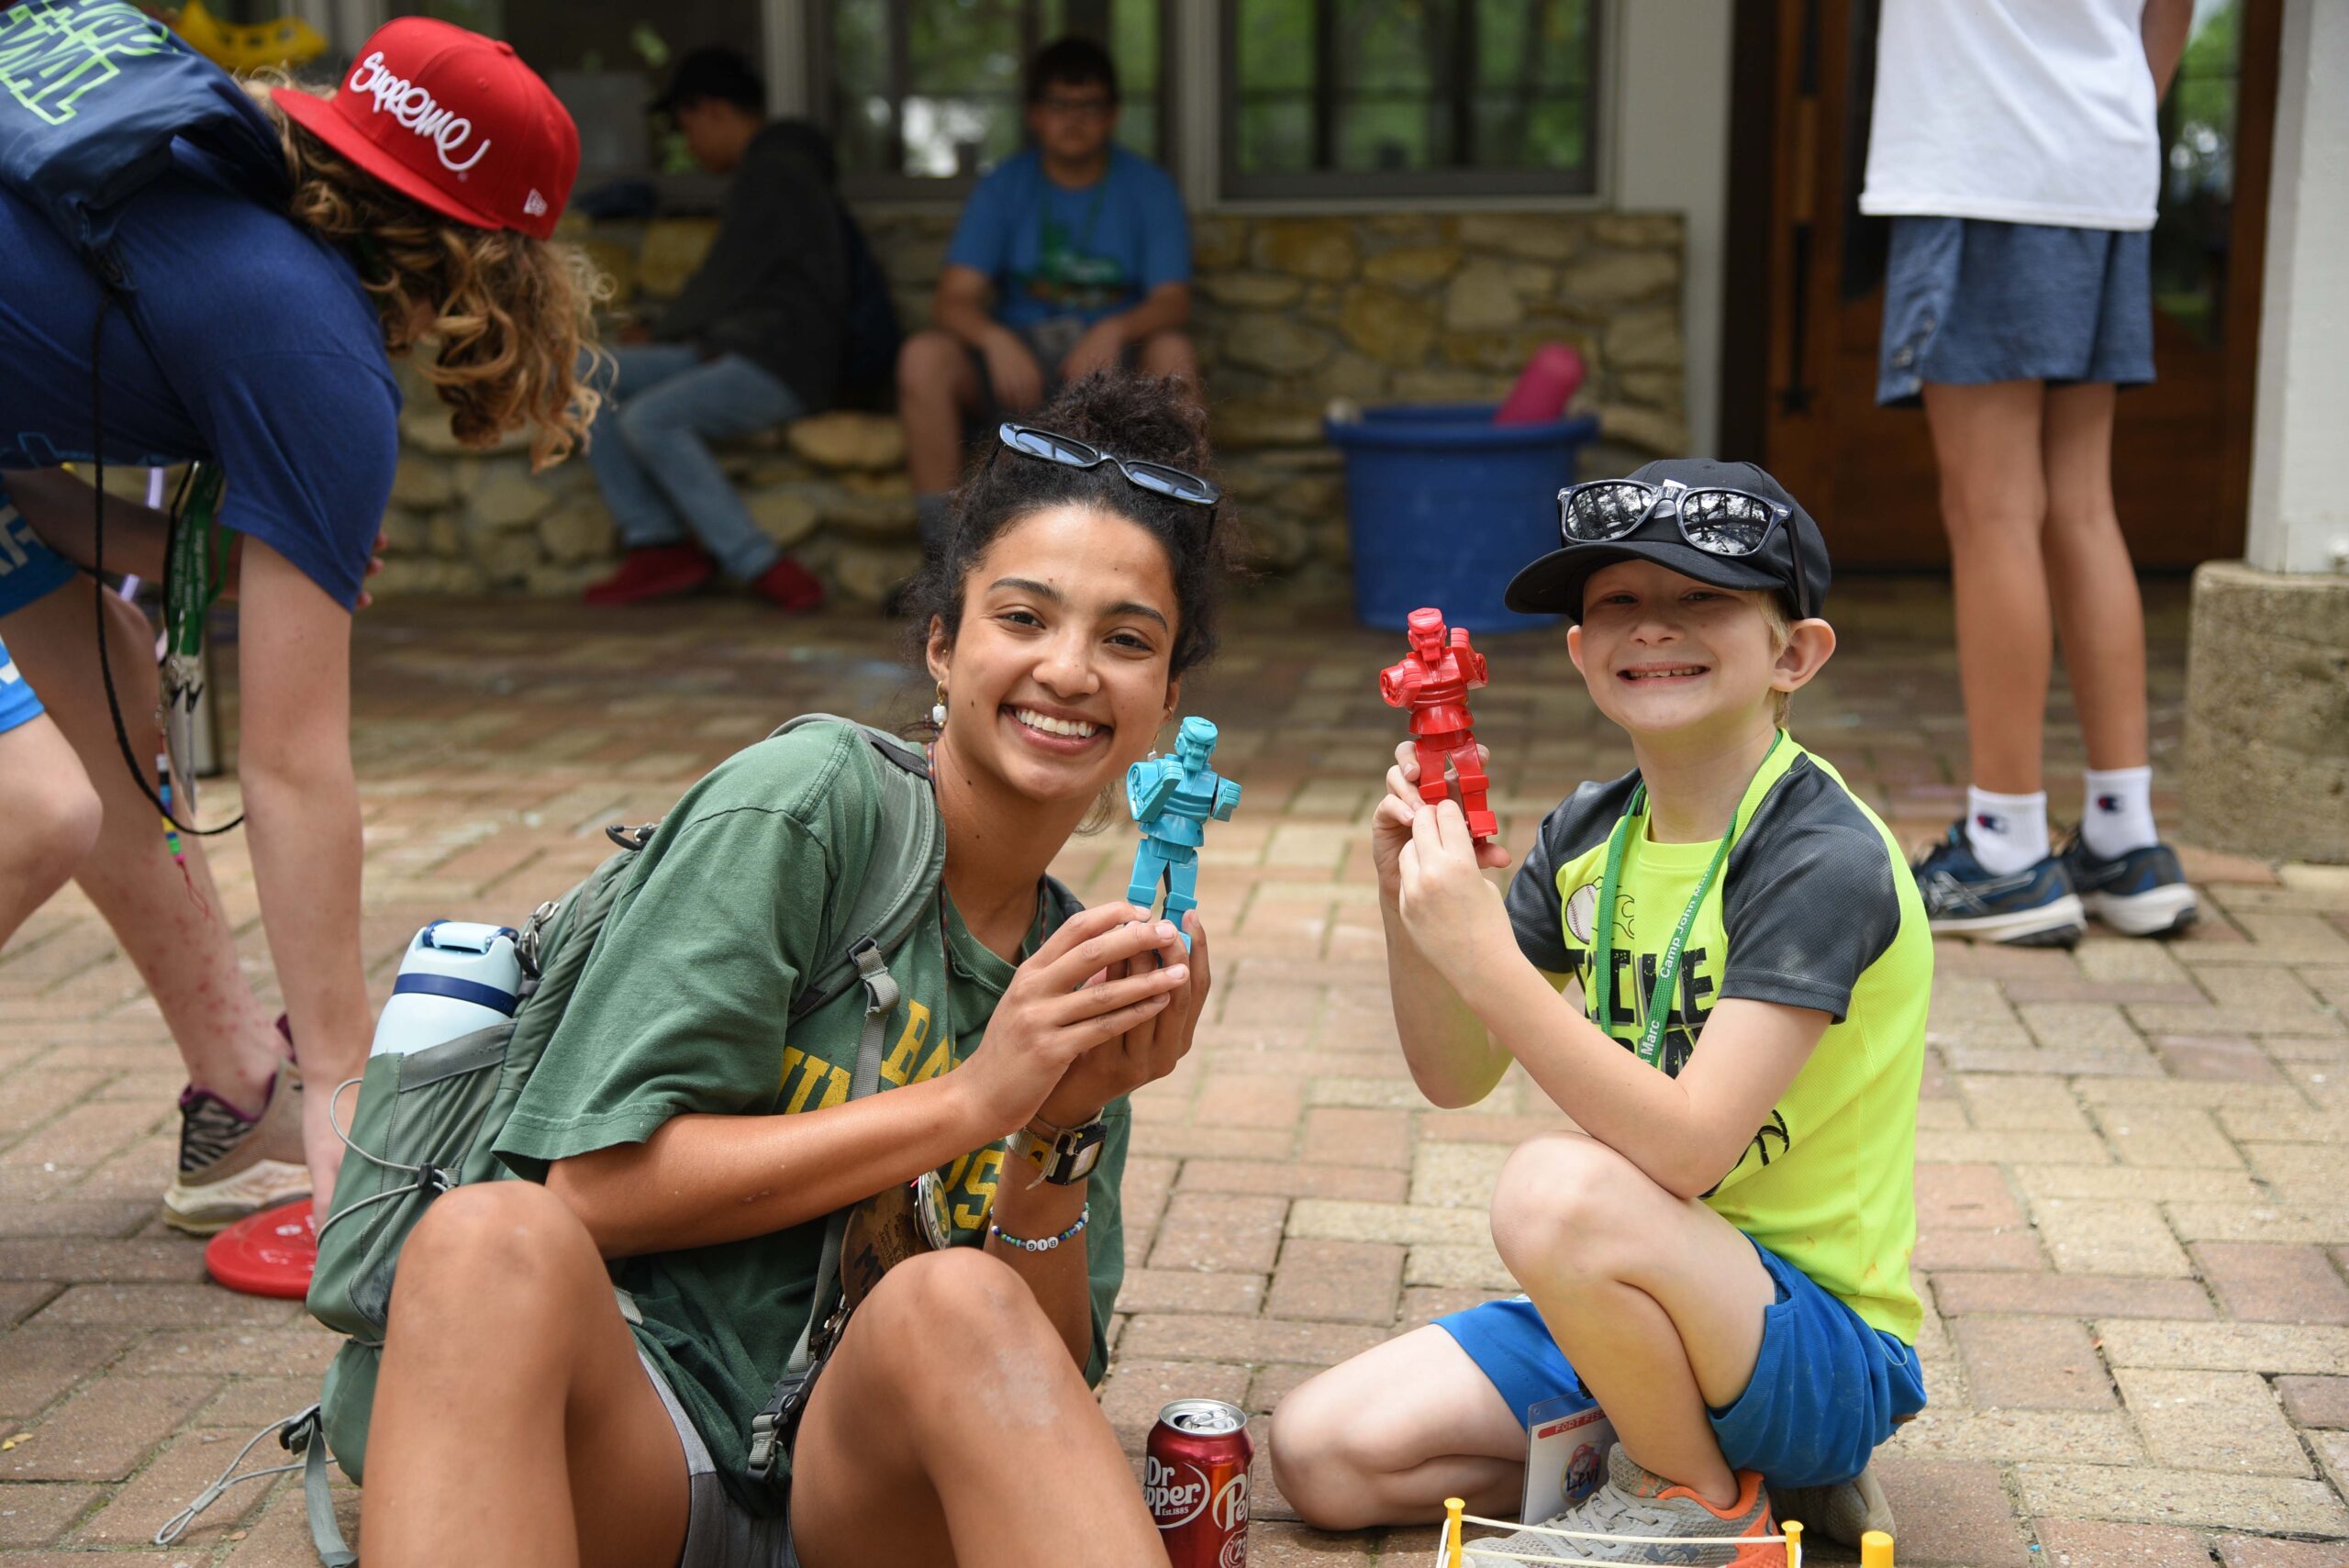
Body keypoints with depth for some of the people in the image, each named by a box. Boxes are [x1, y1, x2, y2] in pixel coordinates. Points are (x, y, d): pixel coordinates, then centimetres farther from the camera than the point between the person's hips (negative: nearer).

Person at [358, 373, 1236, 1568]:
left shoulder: (1074, 976, 14)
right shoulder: (813, 799, -2)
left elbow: (1046, 1380, 7)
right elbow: (598, 1182, -10)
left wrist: (1058, 1133, -11)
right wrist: (970, 1099, -14)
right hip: (628, 1452, -3)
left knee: (952, 1305, -32)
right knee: (495, 1239, -36)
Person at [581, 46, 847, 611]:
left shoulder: (773, 172, -10)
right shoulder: (768, 168, 23)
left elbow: (724, 283, -10)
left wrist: (658, 335, 7)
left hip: (782, 367, -10)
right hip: (736, 352, 10)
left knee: (648, 417, -31)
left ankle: (763, 567, -25)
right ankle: (657, 543, -9)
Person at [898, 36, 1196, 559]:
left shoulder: (1149, 188, 1)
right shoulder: (1004, 187, 3)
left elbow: (1173, 301, -11)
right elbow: (953, 299, -8)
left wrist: (1115, 330, -34)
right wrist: (995, 338, -31)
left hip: (1110, 358, -1)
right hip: (1014, 357, 1)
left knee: (1172, 352, -34)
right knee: (922, 355, -28)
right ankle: (941, 550, -29)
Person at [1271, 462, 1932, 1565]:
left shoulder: (1824, 861, -21)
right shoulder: (1592, 835, 2)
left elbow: (1689, 1150, -30)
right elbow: (1457, 1076, 5)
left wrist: (1482, 956, -33)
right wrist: (1407, 896, -12)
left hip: (1823, 1352, -7)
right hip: (1634, 1310, 7)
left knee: (1558, 1186, -35)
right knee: (1321, 1452, -3)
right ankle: (1681, 1438, 7)